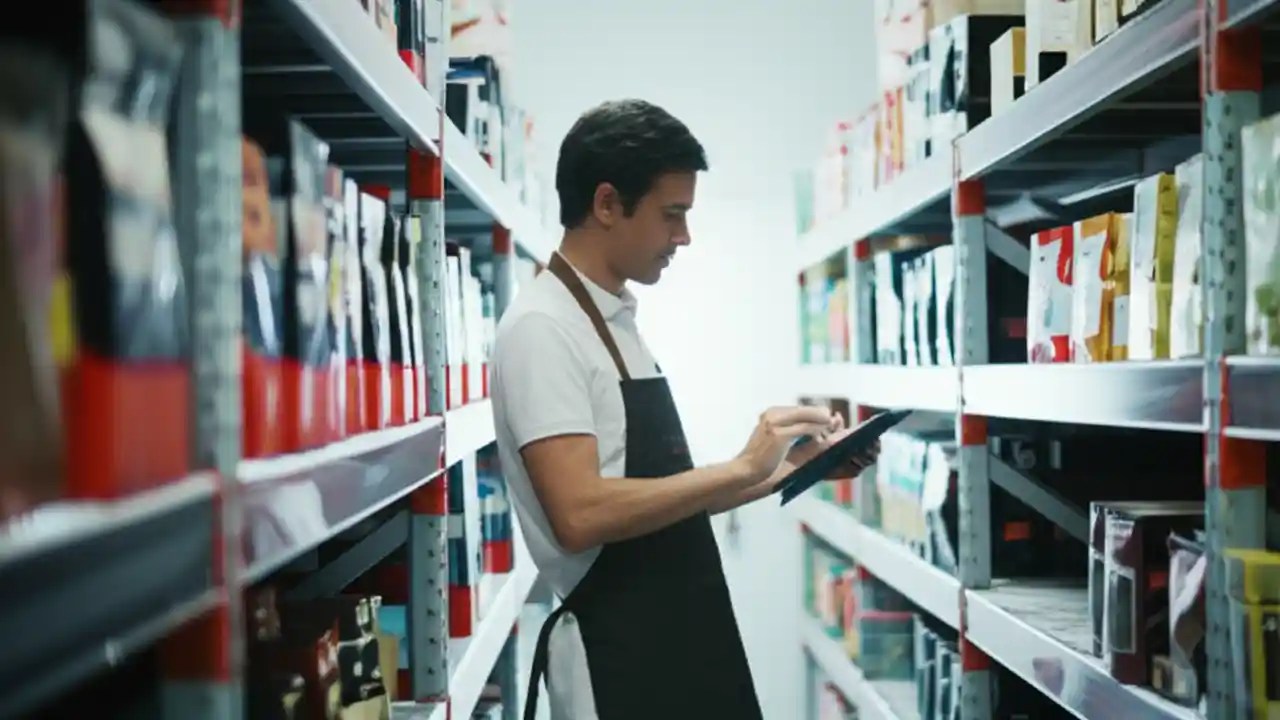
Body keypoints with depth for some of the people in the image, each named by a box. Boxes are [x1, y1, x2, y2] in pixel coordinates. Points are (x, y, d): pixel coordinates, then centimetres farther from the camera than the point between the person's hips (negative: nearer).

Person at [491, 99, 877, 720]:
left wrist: (787, 472, 6)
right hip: (615, 659, -9)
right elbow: (581, 515, -25)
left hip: (679, 642, 9)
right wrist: (742, 468, -21)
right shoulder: (542, 328, -14)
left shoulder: (618, 321, 13)